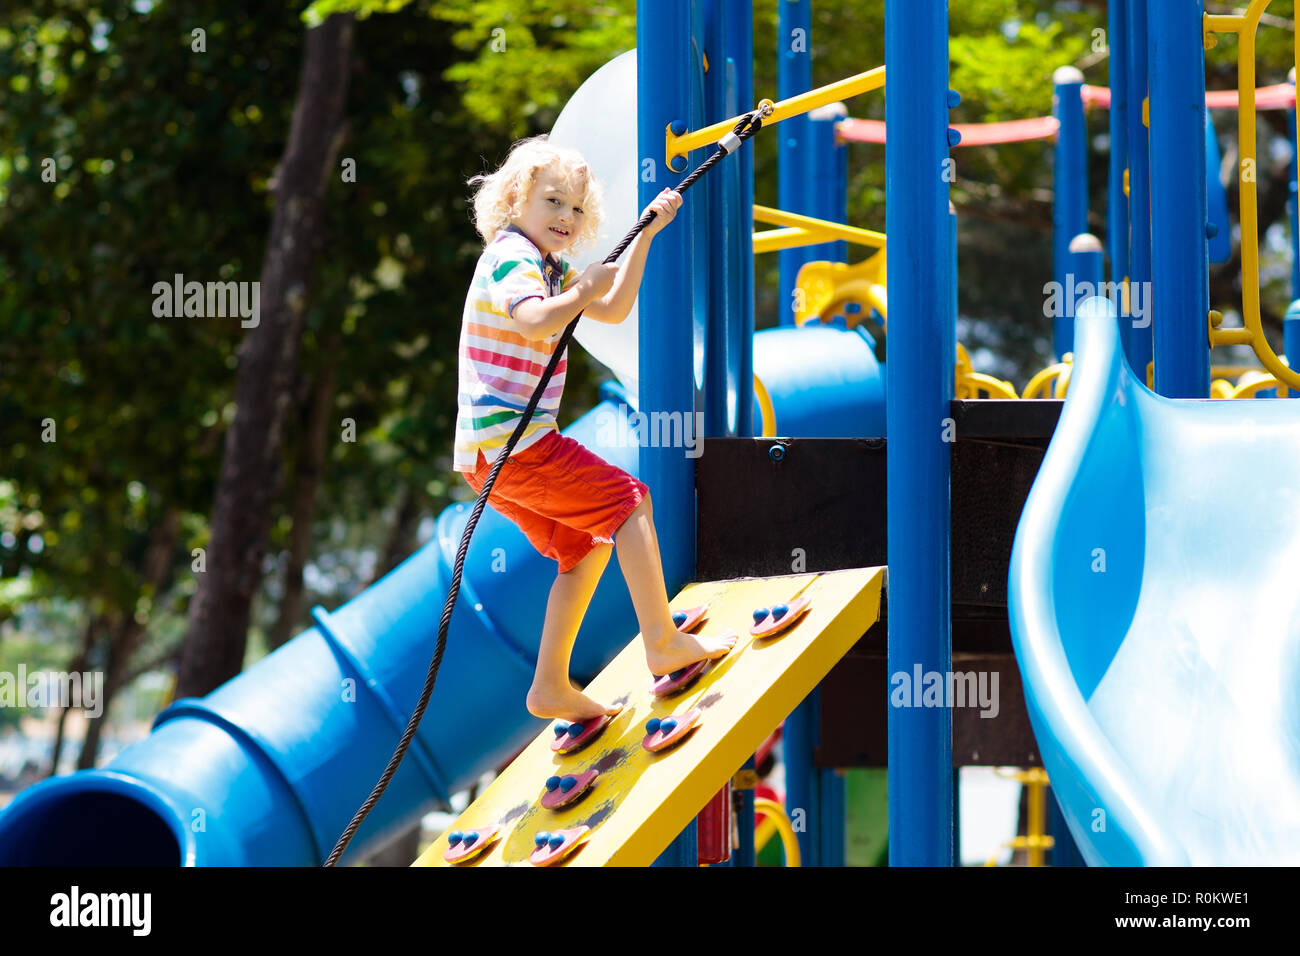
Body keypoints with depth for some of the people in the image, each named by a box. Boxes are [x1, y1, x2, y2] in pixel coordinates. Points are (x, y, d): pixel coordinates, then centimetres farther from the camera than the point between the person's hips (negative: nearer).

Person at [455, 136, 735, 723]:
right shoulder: (510, 255, -12)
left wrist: (646, 235, 19)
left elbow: (612, 312, 24)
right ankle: (663, 643, -5)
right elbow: (535, 321, -34)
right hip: (510, 440, -10)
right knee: (627, 501, -6)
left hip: (488, 455, 10)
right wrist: (585, 288, -19)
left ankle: (551, 686, 16)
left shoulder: (548, 265, 20)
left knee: (587, 545, 17)